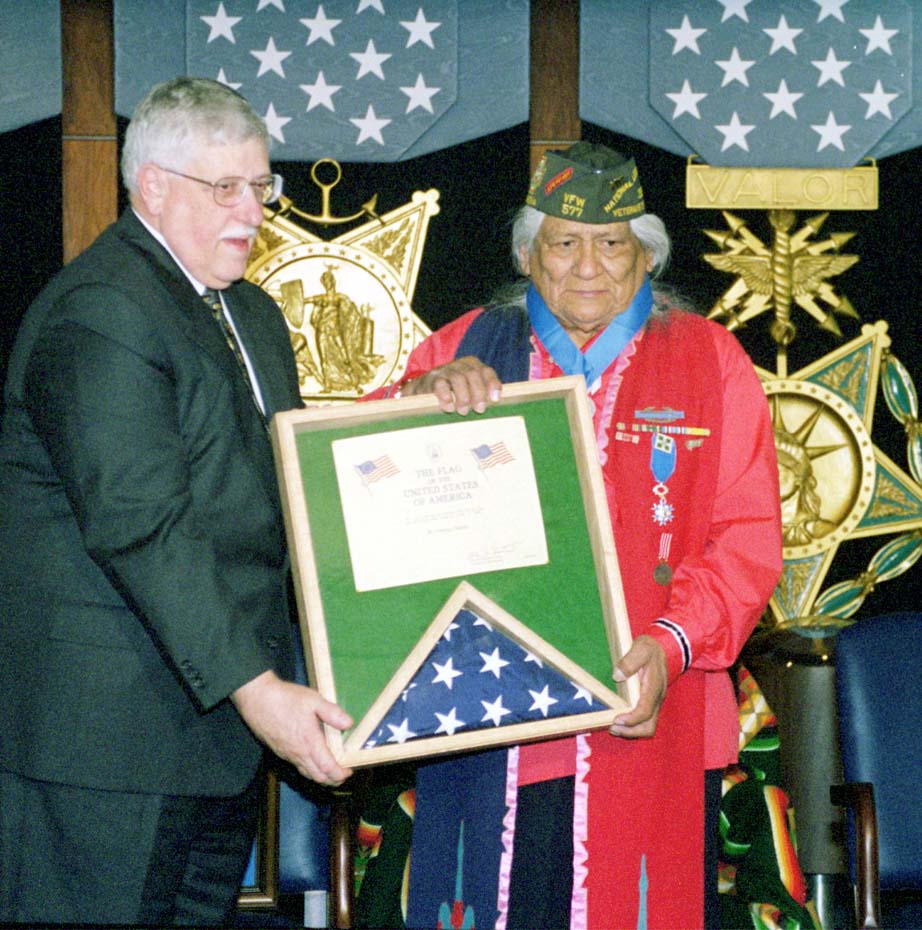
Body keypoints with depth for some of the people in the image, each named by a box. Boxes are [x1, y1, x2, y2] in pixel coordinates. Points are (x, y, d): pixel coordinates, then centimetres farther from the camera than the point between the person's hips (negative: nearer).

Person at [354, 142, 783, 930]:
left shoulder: (707, 361, 8)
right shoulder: (469, 348, 12)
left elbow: (749, 538, 1)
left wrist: (672, 643, -15)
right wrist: (422, 396, -13)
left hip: (645, 727, -1)